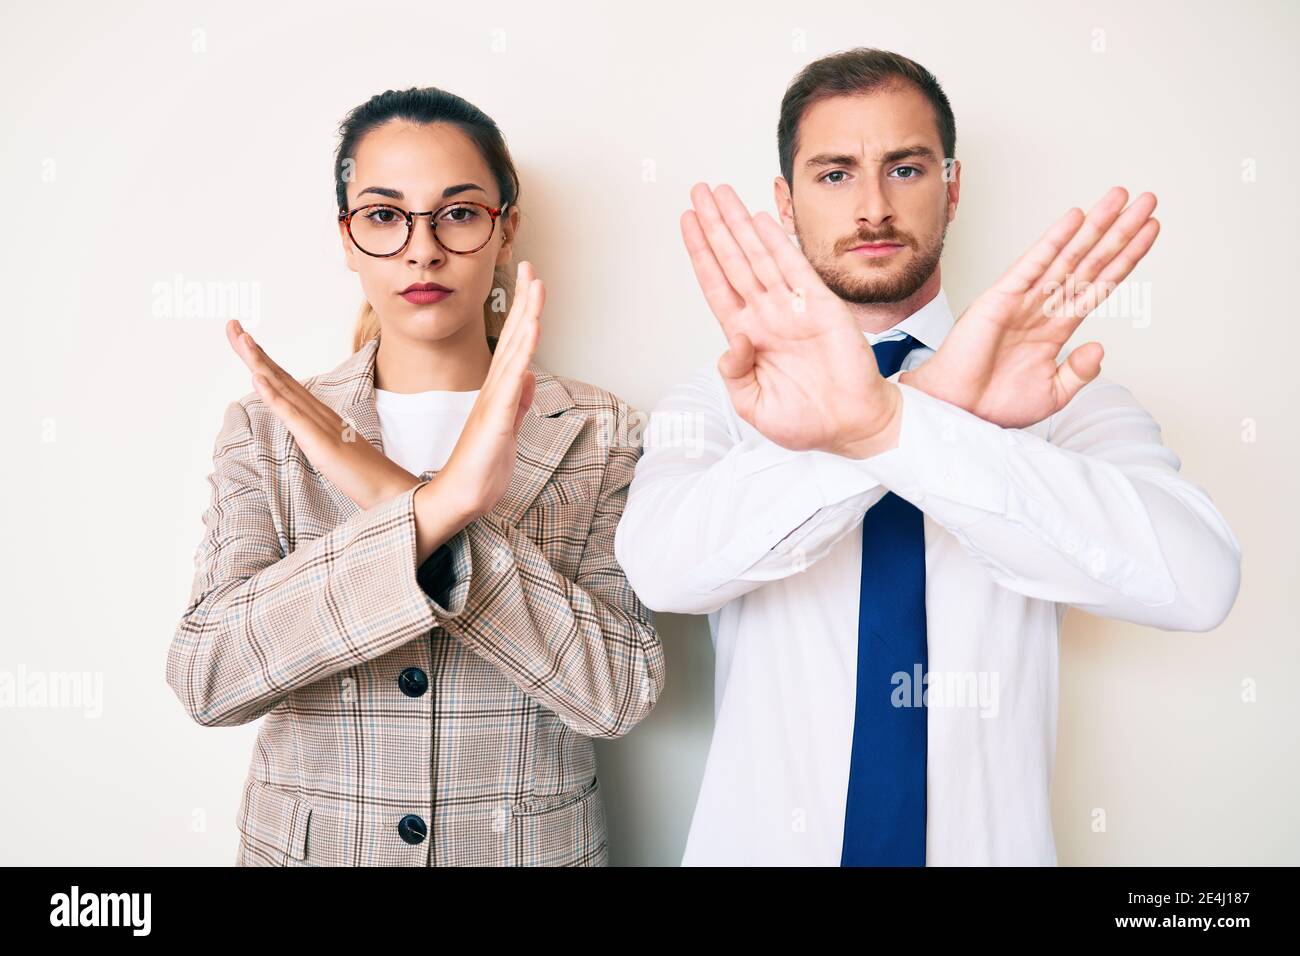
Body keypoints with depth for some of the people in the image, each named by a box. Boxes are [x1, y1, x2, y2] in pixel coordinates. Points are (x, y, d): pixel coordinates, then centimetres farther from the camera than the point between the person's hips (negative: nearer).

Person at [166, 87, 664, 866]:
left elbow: (621, 691, -18)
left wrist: (392, 495, -26)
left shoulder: (597, 432, -7)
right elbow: (205, 678, -17)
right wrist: (434, 507, -30)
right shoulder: (267, 430, -5)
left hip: (533, 845, 0)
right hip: (308, 842, 1)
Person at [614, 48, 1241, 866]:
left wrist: (890, 426, -37)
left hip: (993, 843, 0)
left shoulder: (1064, 400, -8)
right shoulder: (715, 407, -7)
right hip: (760, 843, 0)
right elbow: (665, 566, -27)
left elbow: (1198, 578, -27)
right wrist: (932, 405, -37)